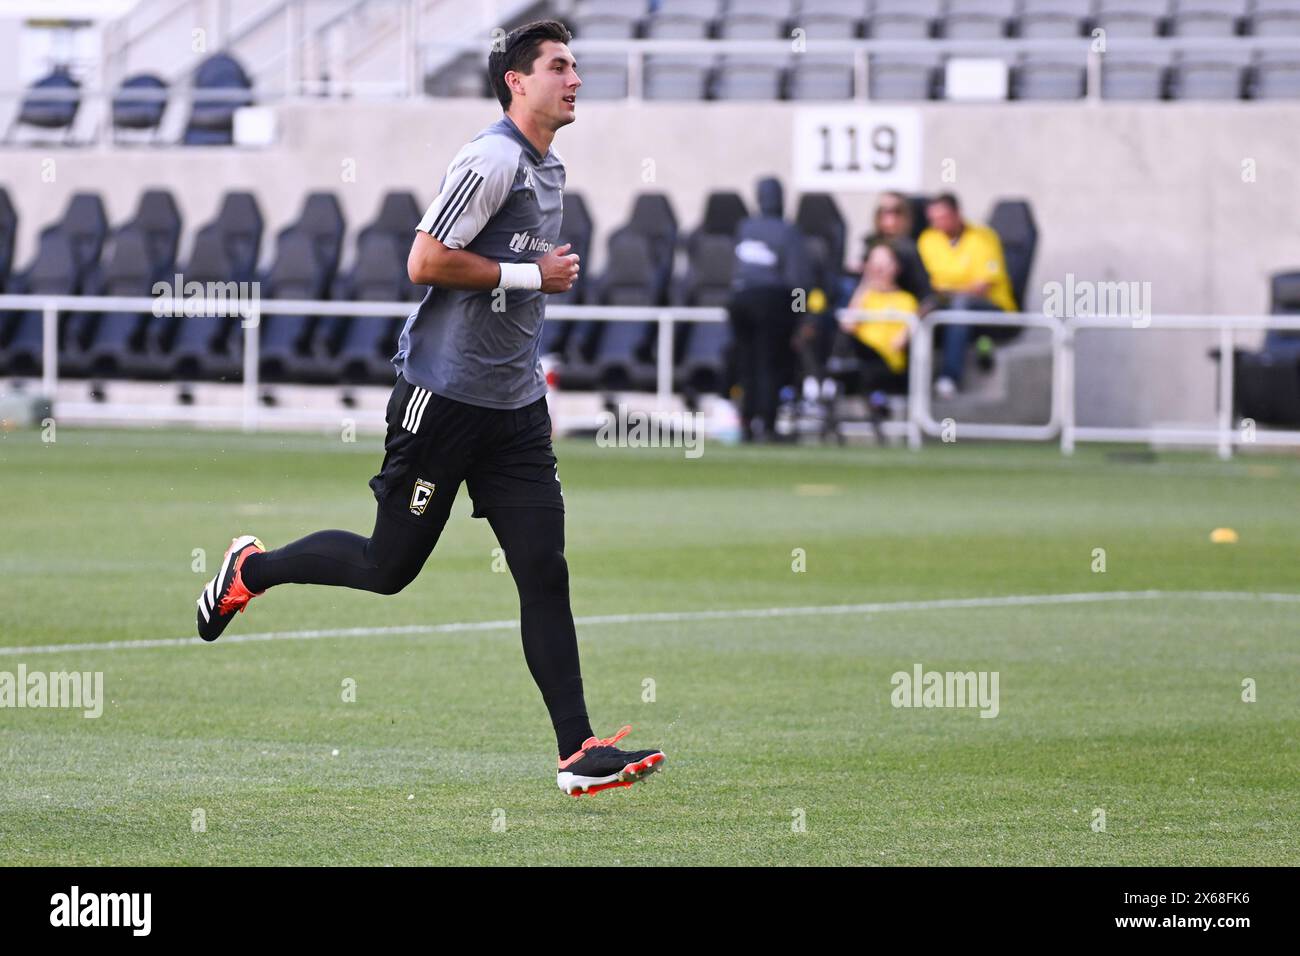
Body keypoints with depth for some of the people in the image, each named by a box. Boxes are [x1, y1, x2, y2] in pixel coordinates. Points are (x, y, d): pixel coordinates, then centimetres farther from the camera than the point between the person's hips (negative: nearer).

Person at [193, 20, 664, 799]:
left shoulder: (548, 168, 15)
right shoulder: (493, 159, -15)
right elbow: (425, 262, -20)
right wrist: (533, 275, -17)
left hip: (515, 406, 8)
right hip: (444, 395, -8)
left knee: (545, 571, -2)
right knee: (389, 568, 2)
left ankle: (579, 753, -6)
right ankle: (252, 569, 28)